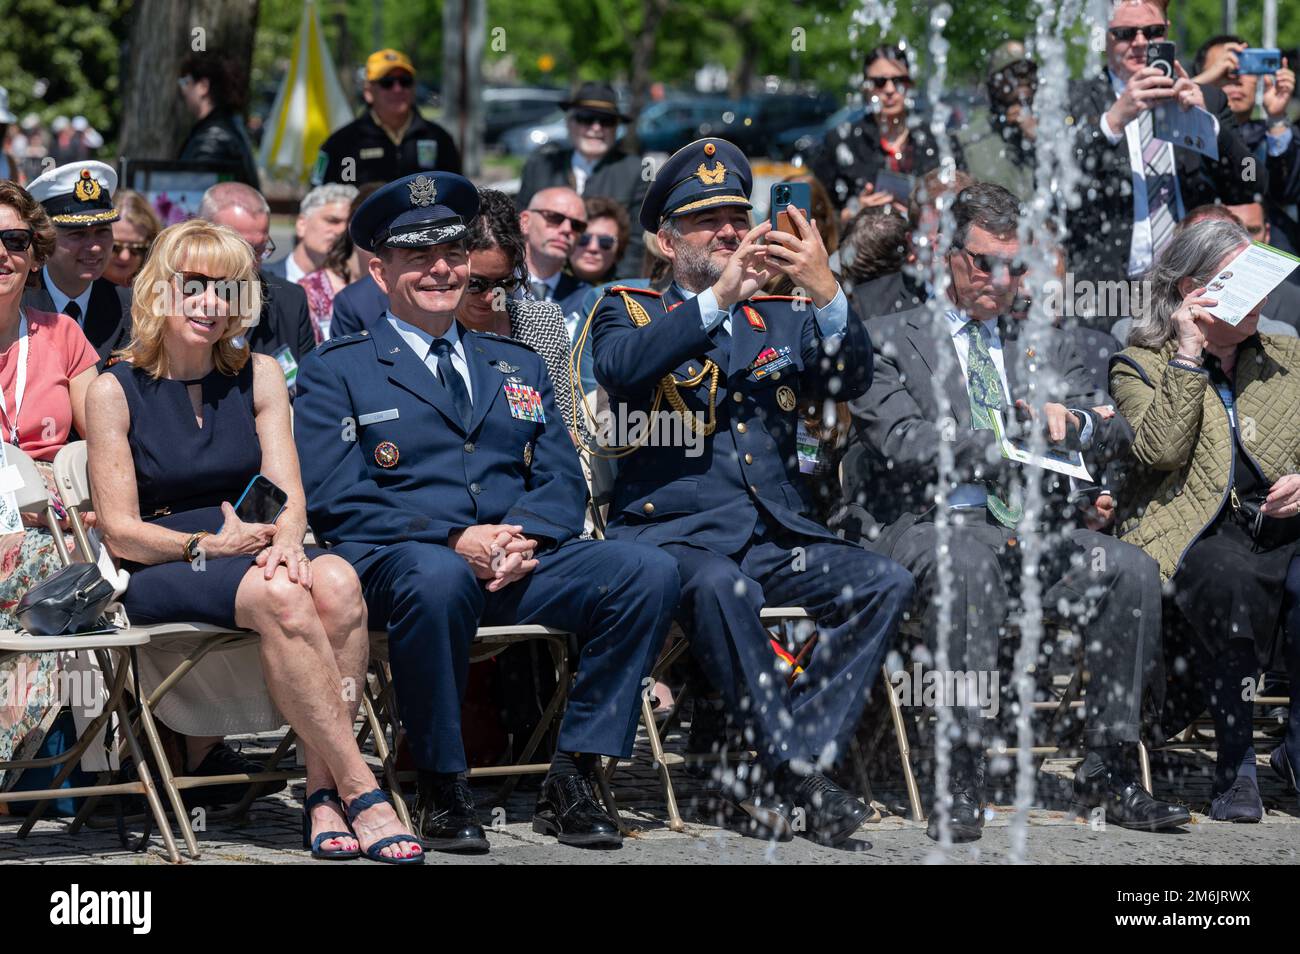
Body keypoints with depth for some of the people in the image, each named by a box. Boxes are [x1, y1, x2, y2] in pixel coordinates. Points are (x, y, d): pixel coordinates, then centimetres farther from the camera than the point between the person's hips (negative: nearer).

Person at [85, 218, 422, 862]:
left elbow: (288, 492, 5)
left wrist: (286, 540, -19)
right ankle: (360, 790, -32)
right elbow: (121, 532, -4)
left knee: (336, 582, -32)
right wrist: (208, 546, -20)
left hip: (253, 555, 4)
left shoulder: (258, 377, 14)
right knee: (279, 597, -35)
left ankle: (323, 791, -31)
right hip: (156, 574, -4)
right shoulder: (115, 391, 2)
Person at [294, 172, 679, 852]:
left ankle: (571, 780, -16)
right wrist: (452, 539, -16)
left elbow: (562, 481, 16)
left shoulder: (517, 365, 24)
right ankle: (441, 790, -23)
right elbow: (332, 501, -3)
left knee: (649, 574, -22)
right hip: (396, 560, -4)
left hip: (519, 564, 4)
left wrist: (526, 539, -9)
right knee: (437, 579, -41)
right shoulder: (336, 371, 10)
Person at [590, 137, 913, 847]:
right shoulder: (629, 310, 12)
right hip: (673, 530, -4)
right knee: (719, 585, -37)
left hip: (775, 535, 4)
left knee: (886, 583, -21)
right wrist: (718, 297, -17)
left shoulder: (781, 318, 22)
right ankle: (801, 770, -29)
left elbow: (851, 381, 3)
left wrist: (825, 291, -14)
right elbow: (620, 367, -13)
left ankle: (776, 783, -23)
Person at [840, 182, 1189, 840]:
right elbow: (906, 445, -9)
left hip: (1034, 532, 5)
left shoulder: (1045, 348, 24)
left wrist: (1069, 421, -11)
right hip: (923, 526, -5)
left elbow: (1116, 437, 13)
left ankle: (1109, 770, -16)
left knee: (1132, 568, -23)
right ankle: (961, 779, -34)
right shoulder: (890, 341, 8)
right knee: (971, 564, -39)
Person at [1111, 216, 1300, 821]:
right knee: (1227, 577, -39)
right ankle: (1235, 764, -26)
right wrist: (1188, 354, -7)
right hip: (1197, 537, -3)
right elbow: (1162, 450, -8)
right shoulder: (1138, 367, 10)